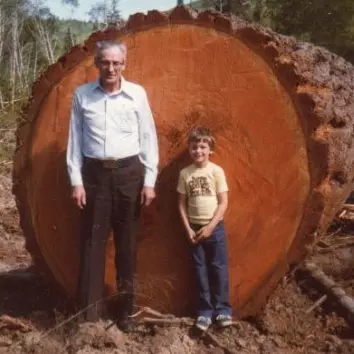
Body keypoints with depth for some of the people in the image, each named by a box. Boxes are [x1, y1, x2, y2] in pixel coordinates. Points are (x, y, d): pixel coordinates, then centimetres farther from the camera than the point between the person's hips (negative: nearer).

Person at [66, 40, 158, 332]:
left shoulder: (137, 94, 0)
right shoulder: (82, 95, 1)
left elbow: (148, 138, 2)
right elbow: (75, 140, 2)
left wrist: (149, 180, -1)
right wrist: (76, 180, -3)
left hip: (129, 172, 0)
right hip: (94, 173, 0)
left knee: (127, 243, 7)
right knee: (92, 242, 3)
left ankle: (126, 308, 20)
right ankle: (89, 311, 12)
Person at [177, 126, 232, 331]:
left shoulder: (216, 171, -7)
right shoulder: (185, 173, 0)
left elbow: (223, 202, -8)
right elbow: (182, 204, 4)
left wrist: (210, 226, -12)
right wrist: (188, 229, -4)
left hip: (215, 227, -2)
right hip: (195, 229, 2)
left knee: (219, 268, 4)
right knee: (201, 270, 8)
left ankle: (223, 309, 15)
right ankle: (205, 311, 15)